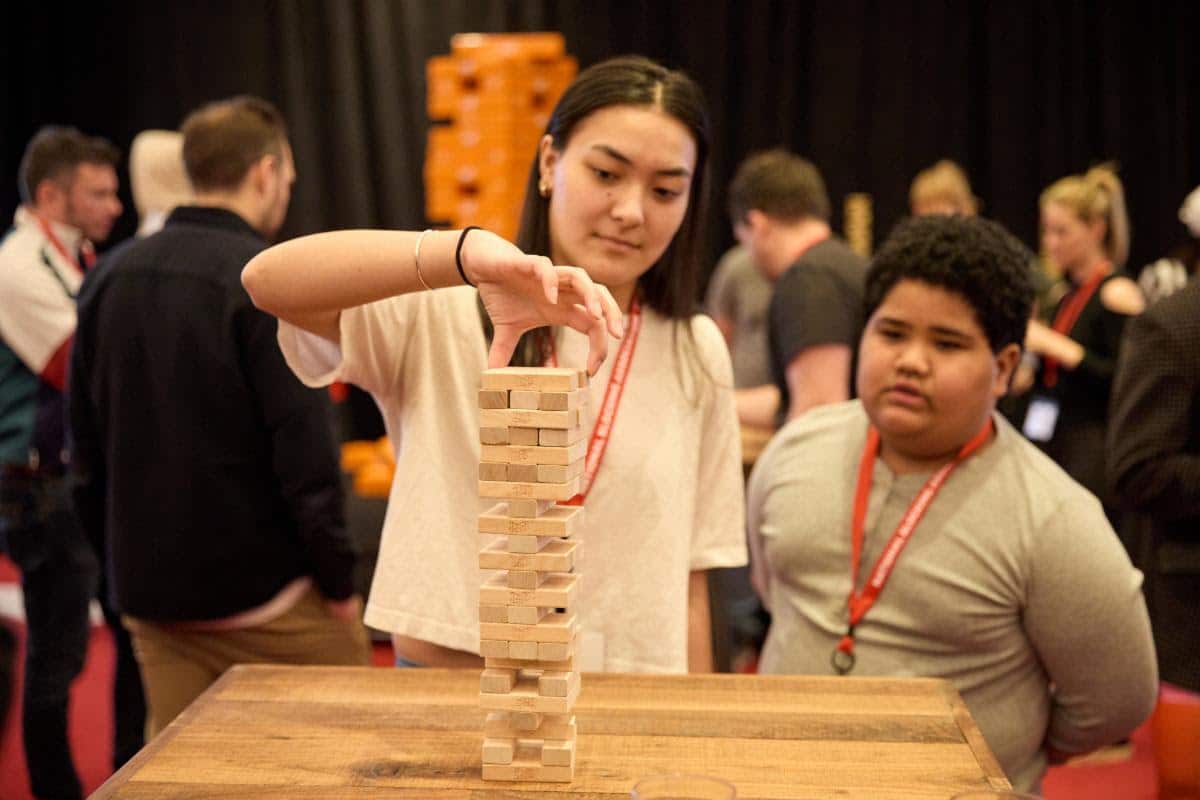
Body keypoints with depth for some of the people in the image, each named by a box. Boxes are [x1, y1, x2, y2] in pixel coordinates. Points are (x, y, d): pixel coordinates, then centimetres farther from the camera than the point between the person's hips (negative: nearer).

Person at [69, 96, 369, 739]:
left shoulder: (111, 277, 6)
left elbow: (87, 450, 10)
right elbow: (303, 452, -19)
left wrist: (122, 559, 18)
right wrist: (338, 580, -10)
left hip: (150, 592, 6)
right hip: (265, 590, -6)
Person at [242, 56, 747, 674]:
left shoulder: (697, 355, 3)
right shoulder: (443, 312, -6)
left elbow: (686, 576, 6)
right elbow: (267, 279, -23)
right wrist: (468, 252, -36)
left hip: (618, 699, 2)